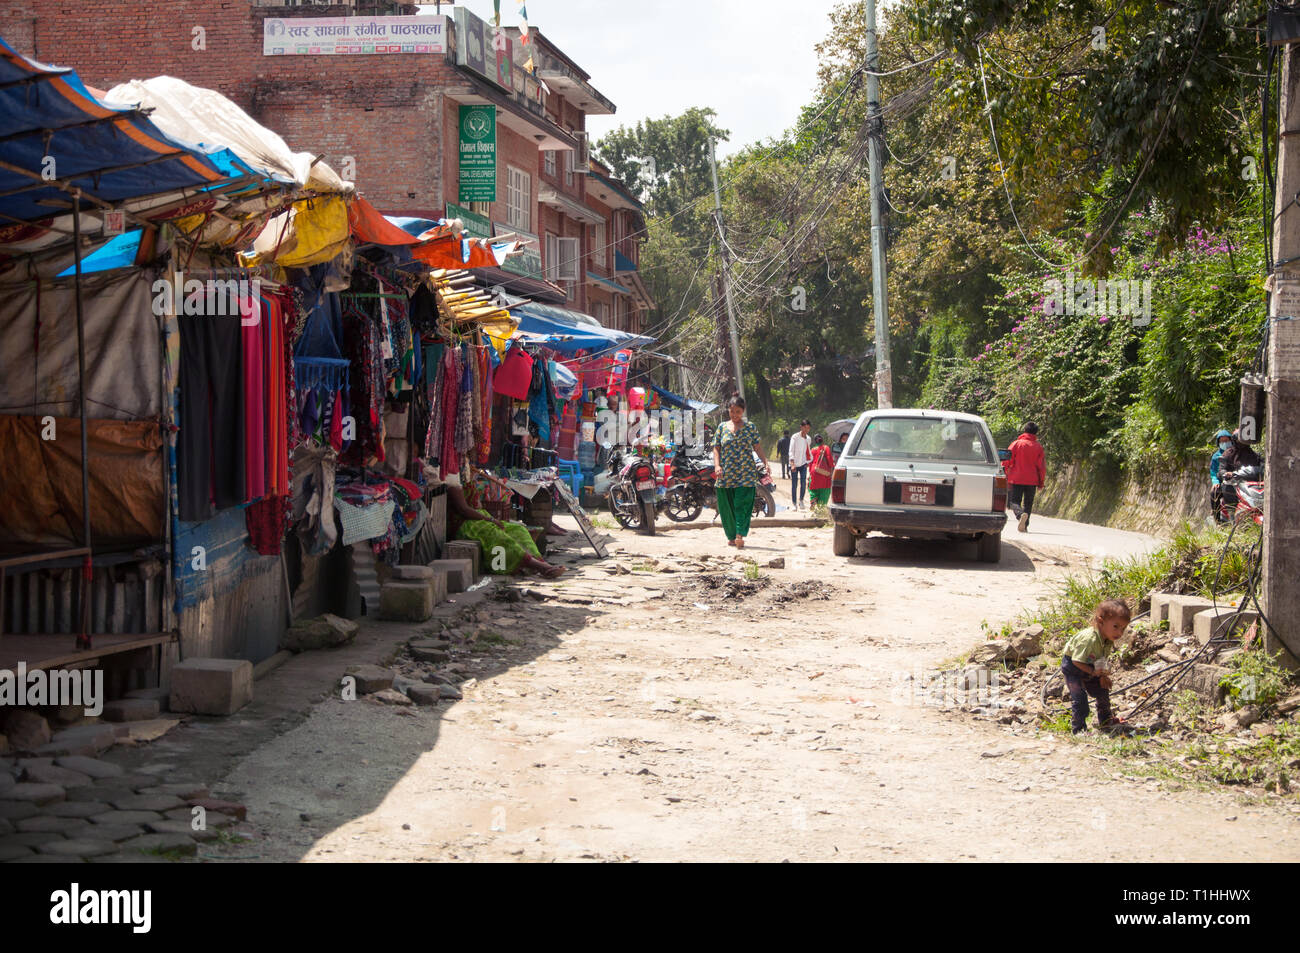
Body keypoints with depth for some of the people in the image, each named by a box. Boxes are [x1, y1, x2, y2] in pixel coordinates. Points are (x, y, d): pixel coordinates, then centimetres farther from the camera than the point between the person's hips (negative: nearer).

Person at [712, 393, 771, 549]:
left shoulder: (750, 427, 7)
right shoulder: (722, 427, 10)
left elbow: (757, 447, 5)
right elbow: (716, 448, 8)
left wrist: (765, 462, -9)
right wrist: (717, 465, -7)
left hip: (746, 473, -2)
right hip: (725, 474, 2)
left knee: (742, 504, -13)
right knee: (727, 506, 4)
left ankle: (740, 535, -21)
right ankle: (731, 536, 15)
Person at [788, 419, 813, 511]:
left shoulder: (808, 439, 10)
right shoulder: (795, 437, -6)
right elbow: (791, 451, -9)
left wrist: (809, 461, 12)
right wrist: (792, 463, -18)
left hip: (803, 464, 4)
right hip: (795, 464, -3)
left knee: (803, 483, -6)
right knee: (794, 484, -1)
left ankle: (801, 500, 9)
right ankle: (794, 503, 5)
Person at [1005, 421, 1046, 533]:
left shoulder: (1016, 444, -2)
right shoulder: (1038, 447, 3)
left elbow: (1007, 462, -4)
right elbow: (1041, 466, 4)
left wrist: (1006, 477, 5)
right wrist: (1041, 483, 12)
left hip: (1016, 479, -2)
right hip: (1032, 481, 2)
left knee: (1015, 501, 1)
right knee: (1028, 503, 13)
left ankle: (1021, 514, -29)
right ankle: (1025, 526, 7)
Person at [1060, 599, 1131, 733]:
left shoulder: (1109, 640, -13)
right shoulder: (1089, 639, -40)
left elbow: (1103, 659, 2)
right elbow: (1077, 661, -35)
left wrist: (1103, 675, -9)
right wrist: (1093, 672, -34)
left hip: (1090, 666, 8)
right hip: (1072, 666, -8)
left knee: (1102, 689, 16)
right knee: (1079, 696, -14)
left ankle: (1105, 720, 36)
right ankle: (1078, 728, -5)